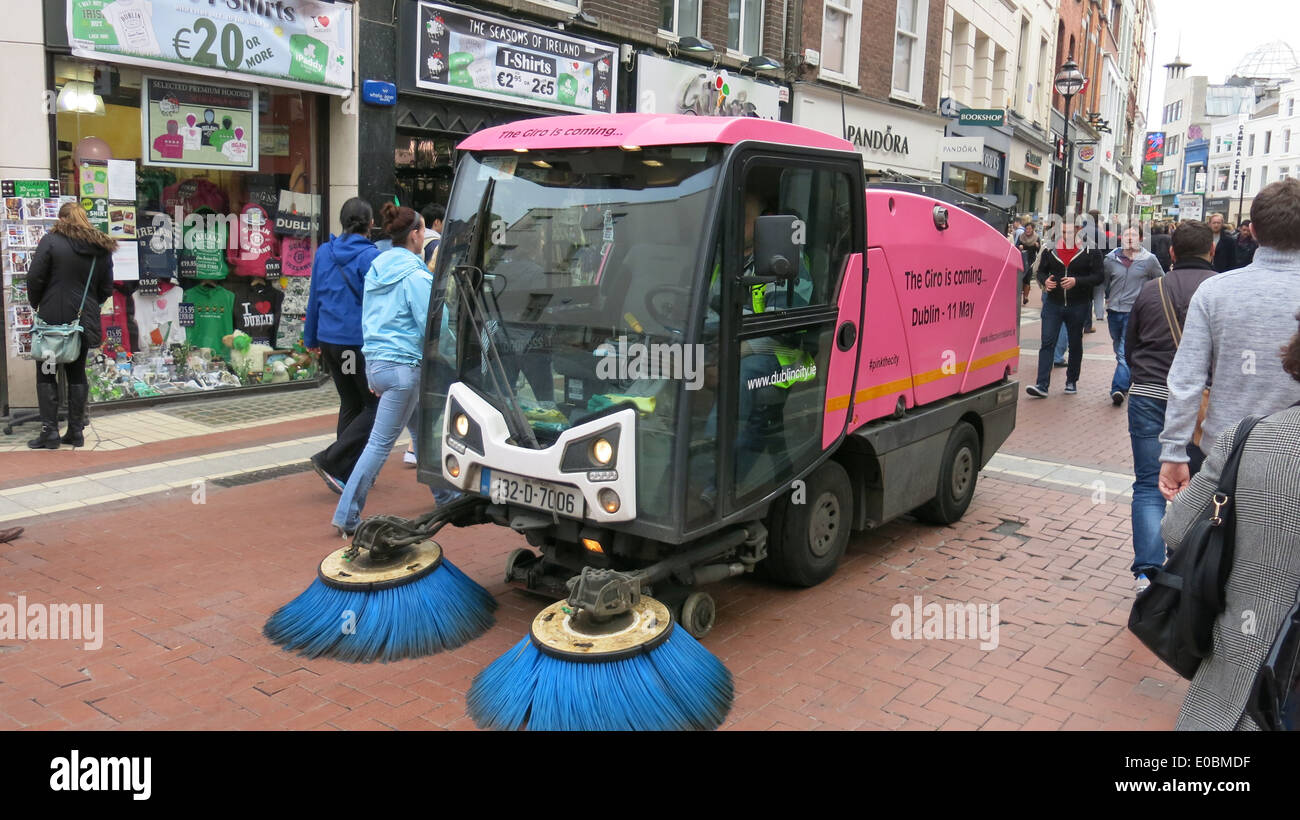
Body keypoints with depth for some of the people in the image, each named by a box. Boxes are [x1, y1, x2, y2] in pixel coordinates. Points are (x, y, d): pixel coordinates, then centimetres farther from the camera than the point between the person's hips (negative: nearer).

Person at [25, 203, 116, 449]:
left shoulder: (51, 240, -7)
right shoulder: (102, 248, 6)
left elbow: (34, 278, -9)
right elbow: (106, 288, 9)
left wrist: (36, 304, 8)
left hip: (53, 318, -4)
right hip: (85, 320, 4)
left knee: (46, 375, 4)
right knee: (77, 374, 11)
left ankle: (49, 432, 1)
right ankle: (76, 432, 11)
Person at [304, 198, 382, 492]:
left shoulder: (324, 252, 7)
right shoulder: (370, 256, -12)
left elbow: (314, 297, 14)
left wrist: (311, 338, 23)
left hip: (329, 341, 7)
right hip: (360, 343, -7)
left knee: (350, 404, 17)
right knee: (376, 405, 4)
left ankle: (349, 473, 21)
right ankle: (330, 460, -7)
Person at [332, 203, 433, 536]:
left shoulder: (376, 268, 11)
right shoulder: (415, 274, -14)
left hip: (374, 362, 9)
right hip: (403, 367, -9)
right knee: (381, 442, -3)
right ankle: (346, 516, -1)